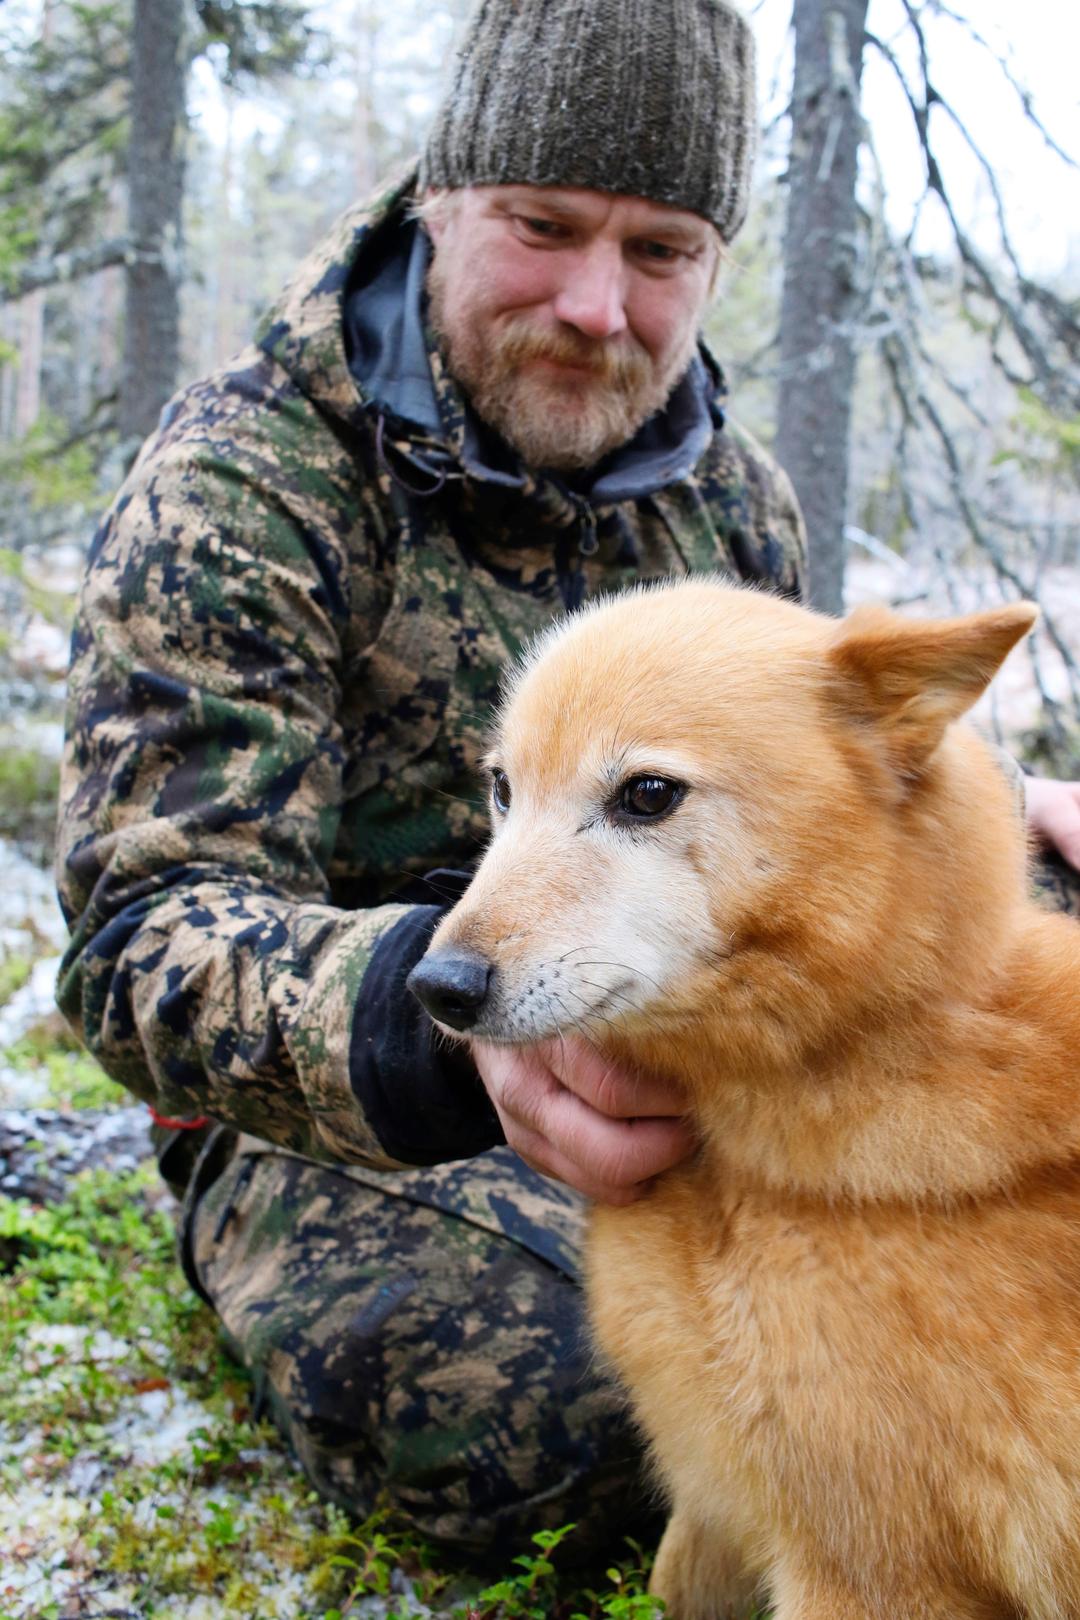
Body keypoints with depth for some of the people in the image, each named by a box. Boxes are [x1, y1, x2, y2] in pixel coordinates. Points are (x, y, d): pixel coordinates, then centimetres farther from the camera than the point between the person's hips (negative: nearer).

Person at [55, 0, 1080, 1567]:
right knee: (504, 1397, -35)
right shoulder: (239, 483, -15)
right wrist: (447, 1022, -46)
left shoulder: (736, 493, 6)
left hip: (692, 1067, 5)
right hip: (344, 1119, -5)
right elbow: (151, 938, -24)